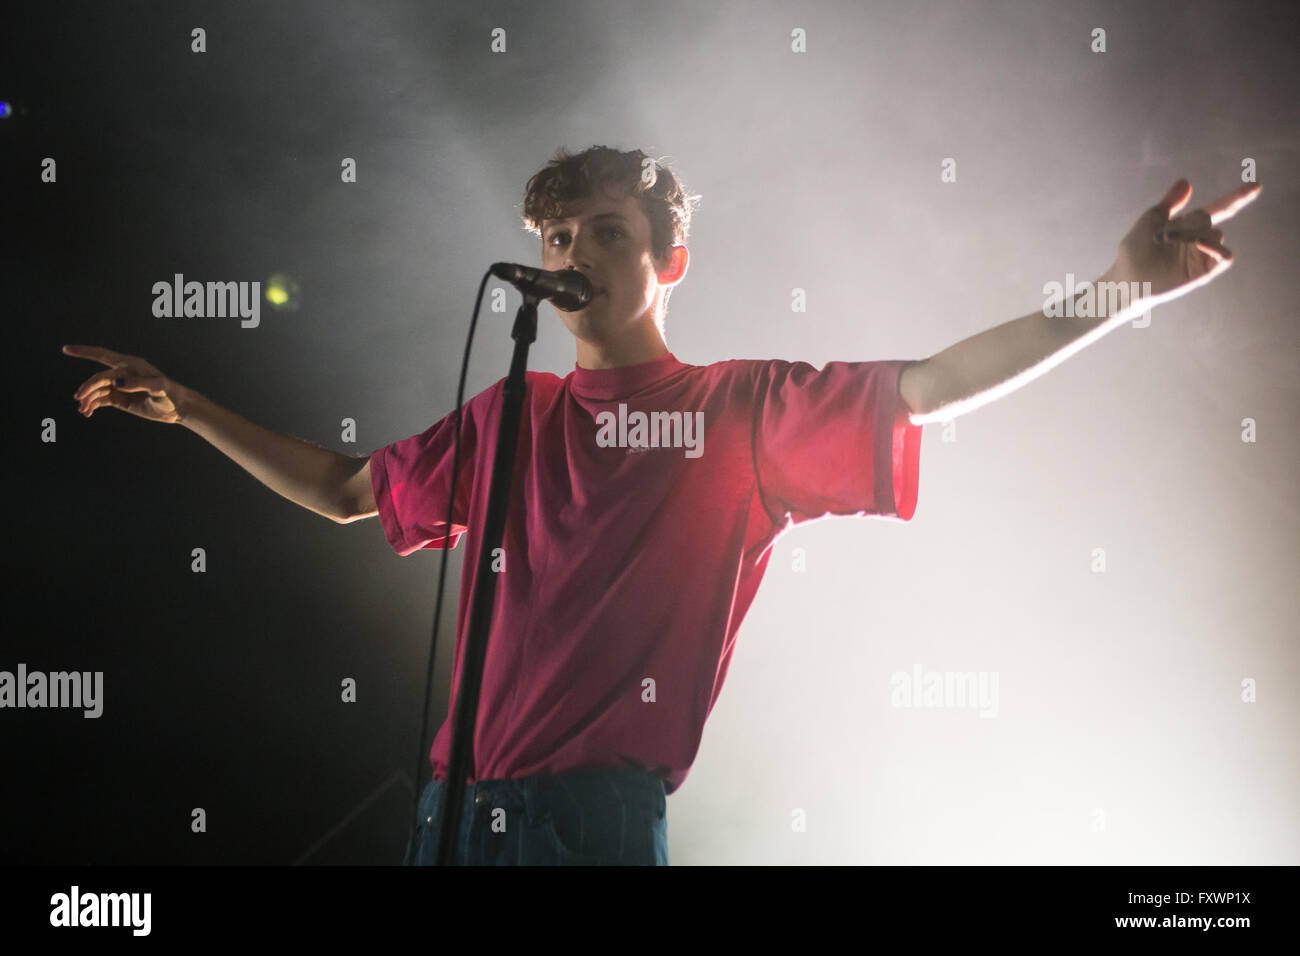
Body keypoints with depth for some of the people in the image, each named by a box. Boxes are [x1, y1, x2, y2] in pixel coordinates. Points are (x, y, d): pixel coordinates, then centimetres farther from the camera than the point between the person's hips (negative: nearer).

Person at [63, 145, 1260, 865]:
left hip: (602, 806, -5)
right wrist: (186, 408, 25)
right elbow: (342, 490, 25)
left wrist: (1122, 290, -21)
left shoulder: (745, 410, 2)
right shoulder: (510, 414, 15)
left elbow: (936, 385, -9)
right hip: (463, 801, 5)